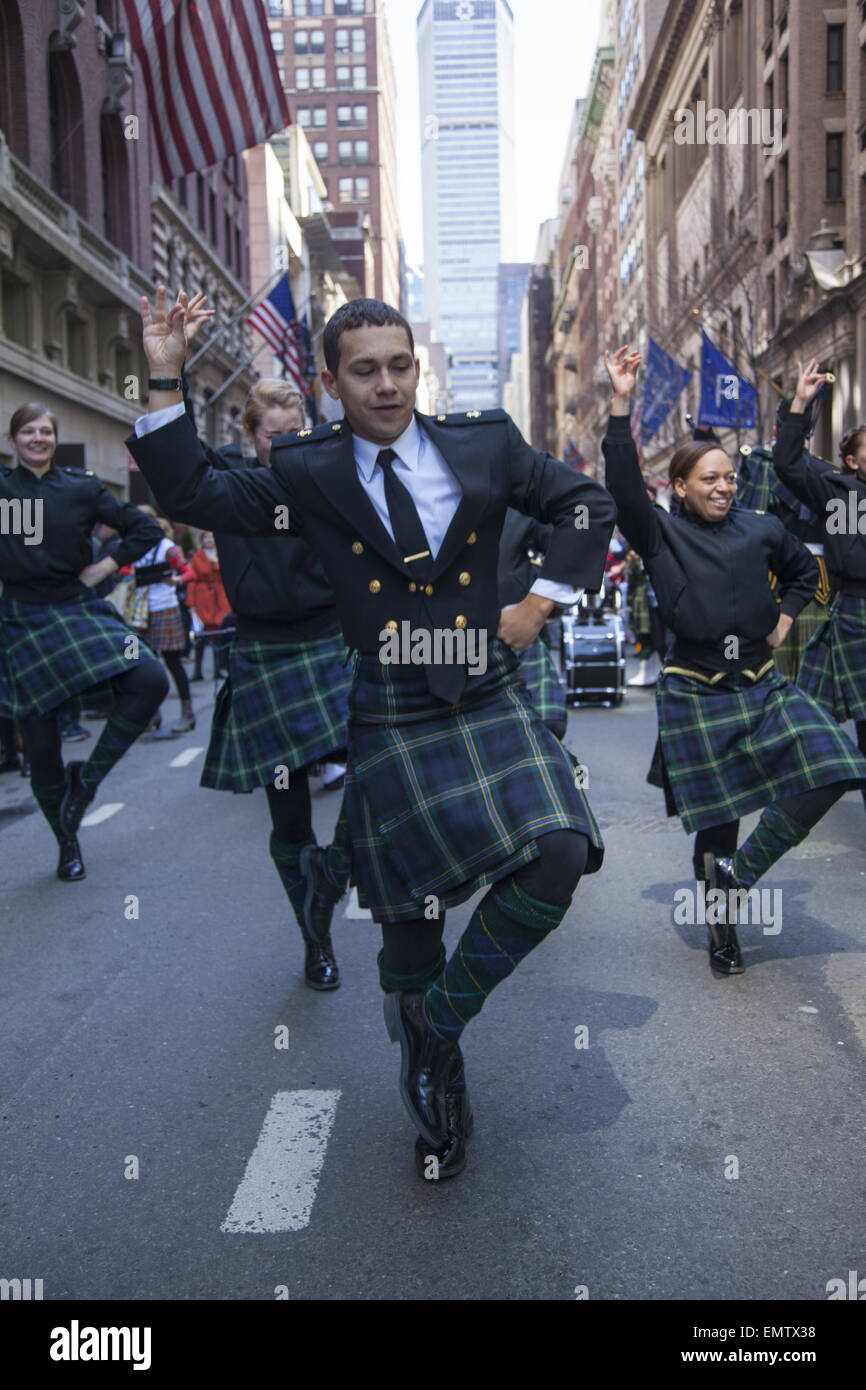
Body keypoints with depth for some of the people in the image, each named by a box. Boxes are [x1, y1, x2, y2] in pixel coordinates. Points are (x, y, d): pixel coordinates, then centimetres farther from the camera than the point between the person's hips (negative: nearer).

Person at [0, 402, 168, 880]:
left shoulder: (80, 488, 4)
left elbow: (144, 528, 7)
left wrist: (107, 566, -1)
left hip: (78, 609, 1)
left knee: (150, 680, -24)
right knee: (40, 749, 3)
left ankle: (89, 775, -4)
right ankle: (68, 846, 23)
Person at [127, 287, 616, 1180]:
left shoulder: (485, 444, 2)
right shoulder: (307, 472, 0)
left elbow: (587, 505, 10)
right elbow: (196, 495, -3)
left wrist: (540, 600, 0)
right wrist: (166, 381, -10)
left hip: (487, 701, 2)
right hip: (389, 722, -1)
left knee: (560, 854, -20)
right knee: (410, 917, 8)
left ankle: (436, 1019, 4)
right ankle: (437, 1088, 36)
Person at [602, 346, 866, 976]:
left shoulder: (761, 529, 7)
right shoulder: (661, 534, -3)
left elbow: (805, 570, 26)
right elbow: (624, 485, -20)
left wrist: (784, 620, 12)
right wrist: (622, 404, -26)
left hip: (762, 685, 4)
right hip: (695, 693, -3)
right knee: (715, 816, 4)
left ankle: (737, 875, 4)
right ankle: (722, 922, 26)